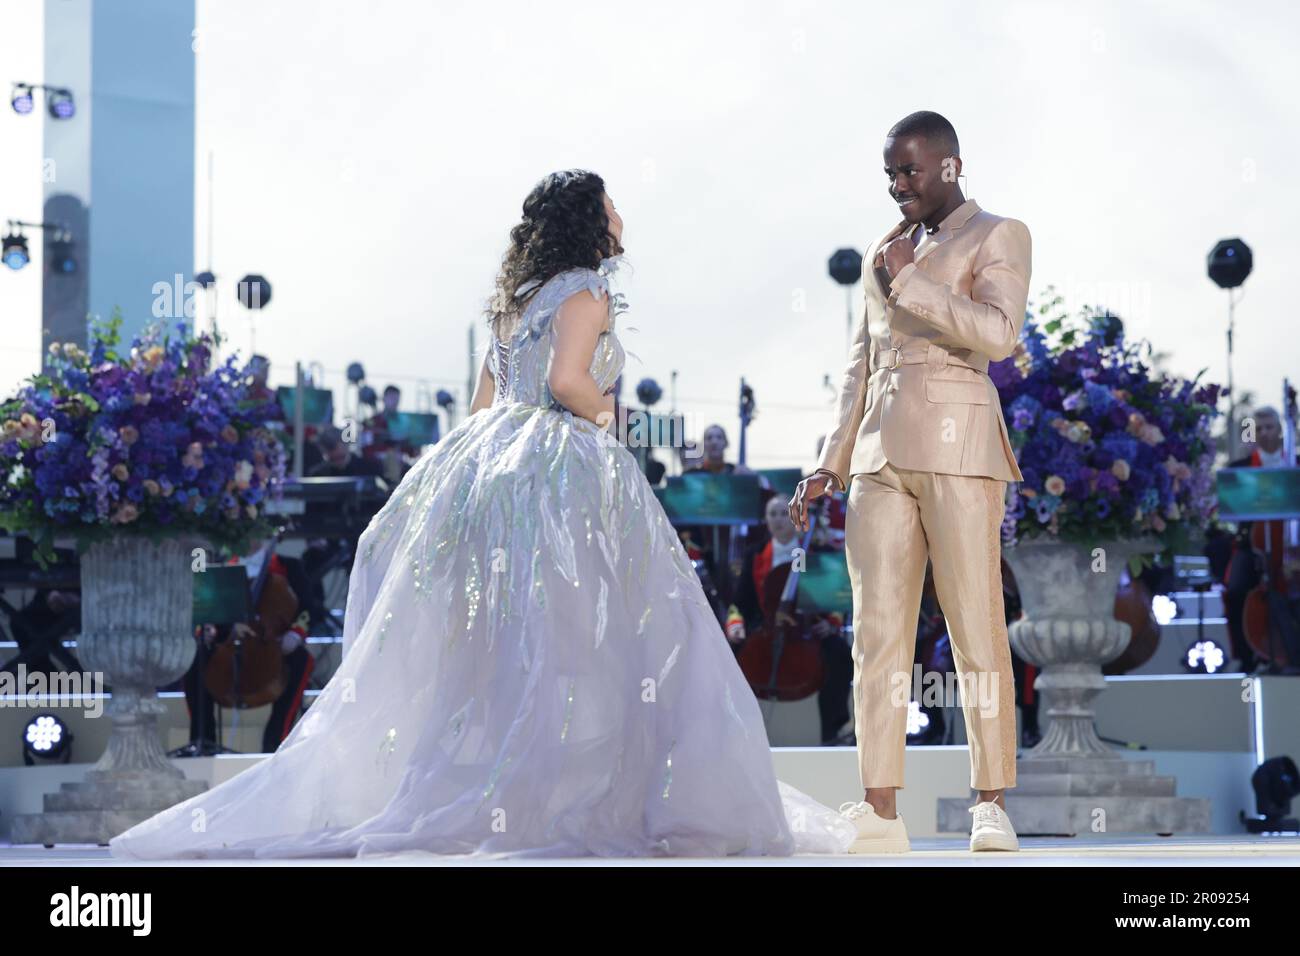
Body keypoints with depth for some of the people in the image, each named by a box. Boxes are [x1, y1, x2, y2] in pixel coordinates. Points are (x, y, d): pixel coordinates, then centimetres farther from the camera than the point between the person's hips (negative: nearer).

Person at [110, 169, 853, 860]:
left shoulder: (516, 298, 21)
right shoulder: (586, 292, -5)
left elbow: (483, 404, 21)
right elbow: (567, 380, -18)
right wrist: (606, 415, -2)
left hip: (490, 462, 8)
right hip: (565, 473, -8)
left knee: (490, 646, 7)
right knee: (571, 640, -8)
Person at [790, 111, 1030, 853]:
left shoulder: (998, 236, 5)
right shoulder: (886, 251, 22)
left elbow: (998, 334, -12)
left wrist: (908, 283, -9)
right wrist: (830, 465, 15)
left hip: (957, 449, -6)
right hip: (880, 455, 6)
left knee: (977, 631, -7)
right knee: (877, 634, -1)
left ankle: (994, 806, -4)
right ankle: (880, 811, -3)